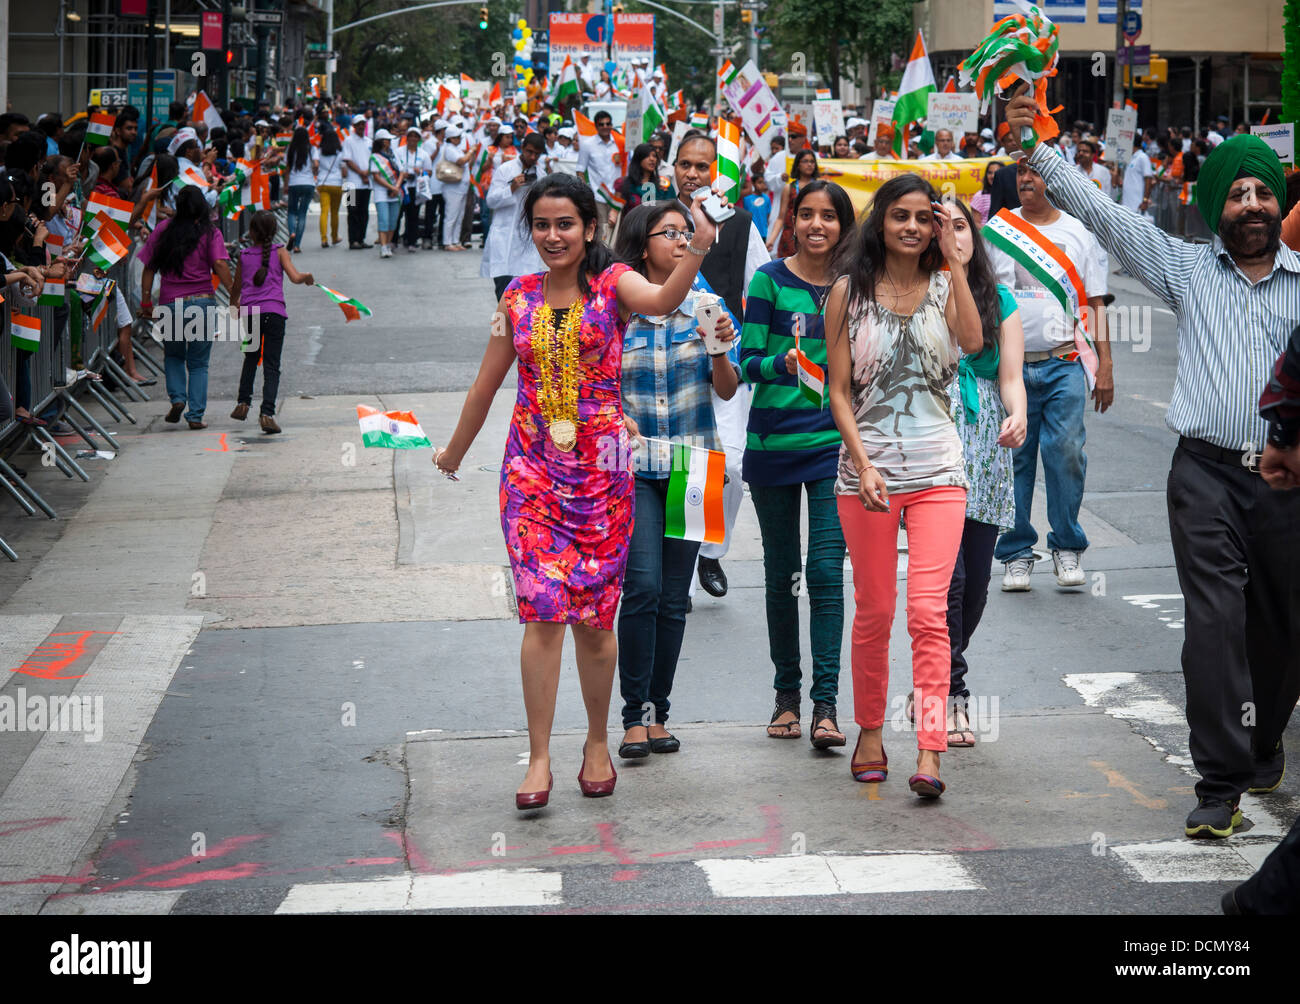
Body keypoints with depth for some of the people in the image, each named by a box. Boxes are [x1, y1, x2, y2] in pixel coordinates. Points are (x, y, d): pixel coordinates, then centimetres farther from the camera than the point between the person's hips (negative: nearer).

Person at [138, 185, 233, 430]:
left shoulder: (163, 230, 4)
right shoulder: (210, 233, -2)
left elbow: (149, 267, 5)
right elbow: (220, 266, -14)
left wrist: (146, 300, 11)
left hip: (170, 303, 1)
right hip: (202, 302, -1)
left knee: (173, 355, 23)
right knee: (198, 363, 9)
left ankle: (177, 398, 3)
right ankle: (195, 415, 3)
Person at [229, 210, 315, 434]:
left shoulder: (243, 255, 10)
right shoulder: (279, 252, 3)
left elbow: (236, 288, 20)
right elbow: (294, 277, -8)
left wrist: (234, 306, 39)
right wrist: (307, 276, 14)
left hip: (249, 313, 3)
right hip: (273, 312, -3)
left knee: (251, 358, 25)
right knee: (271, 365, -3)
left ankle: (243, 403, 20)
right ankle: (267, 413, -16)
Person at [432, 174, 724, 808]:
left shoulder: (612, 282, -1)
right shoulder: (519, 297, 8)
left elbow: (663, 300, -26)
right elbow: (487, 383, 19)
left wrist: (699, 250, -44)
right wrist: (454, 454, 27)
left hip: (600, 467, -2)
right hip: (532, 467, 2)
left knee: (594, 617, 6)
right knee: (542, 611, -9)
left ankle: (597, 743, 26)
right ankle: (539, 759, -6)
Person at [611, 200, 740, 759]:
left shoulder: (703, 309, 6)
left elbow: (727, 392, 5)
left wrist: (722, 349, -13)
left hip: (691, 465, 3)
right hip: (633, 465, -3)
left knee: (675, 596, 4)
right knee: (643, 586, -16)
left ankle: (657, 713, 14)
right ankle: (635, 715, -8)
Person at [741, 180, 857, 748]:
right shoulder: (771, 280, -2)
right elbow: (748, 362, -6)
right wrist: (782, 364, -25)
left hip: (834, 441, 0)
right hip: (774, 441, 0)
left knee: (827, 571, -8)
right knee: (781, 574, 9)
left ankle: (825, 704, -7)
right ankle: (787, 695, 20)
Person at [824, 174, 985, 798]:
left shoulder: (944, 285, 6)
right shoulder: (850, 292, 4)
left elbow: (973, 342, -15)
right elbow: (839, 391, 2)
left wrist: (953, 258, -14)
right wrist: (862, 462, -10)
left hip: (937, 471, 0)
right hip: (867, 470, 0)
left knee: (928, 611, -10)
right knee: (874, 612, 8)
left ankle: (929, 754, -14)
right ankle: (870, 732, 25)